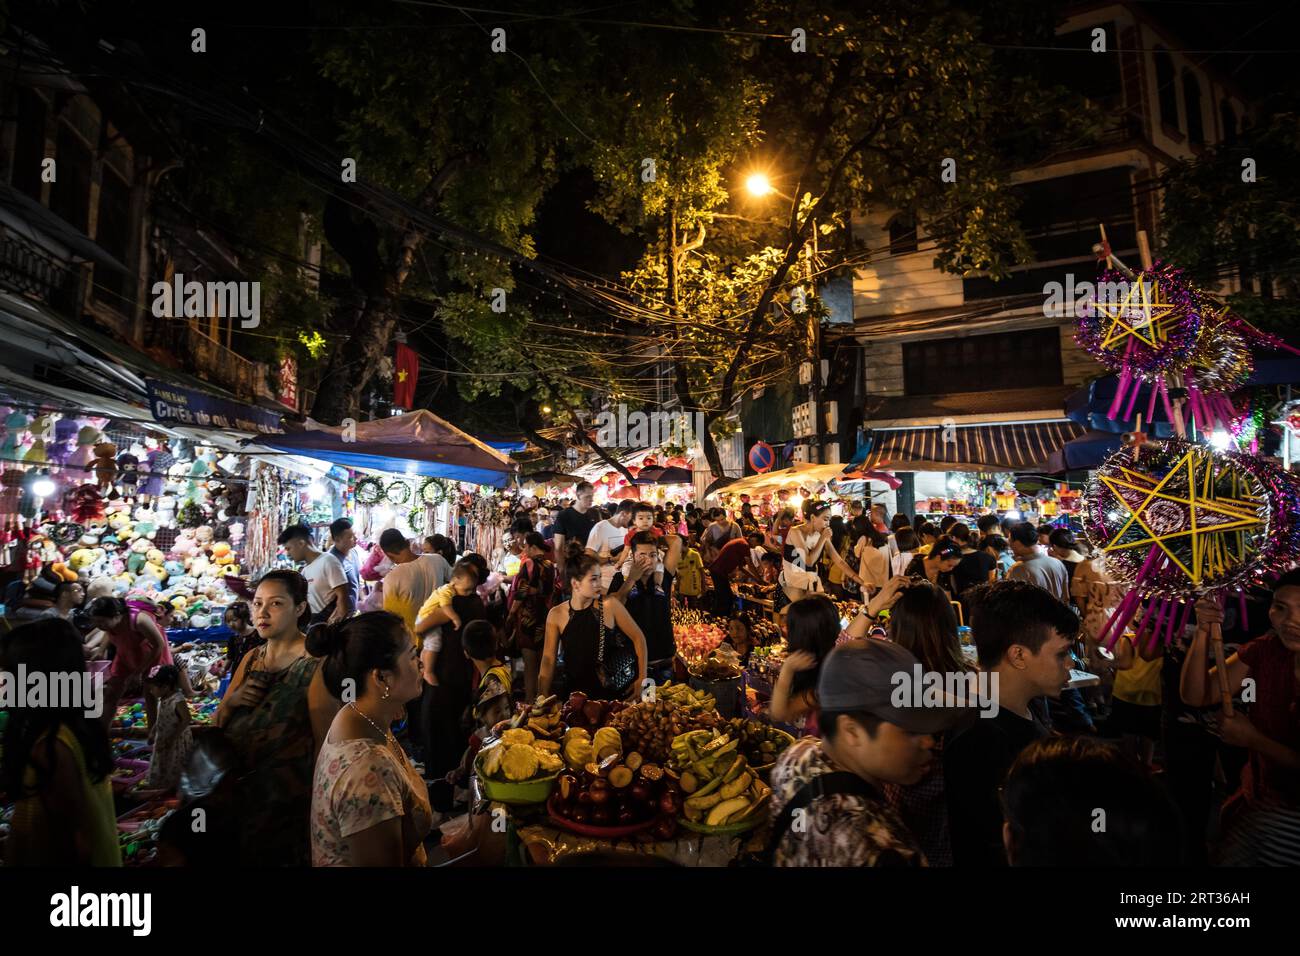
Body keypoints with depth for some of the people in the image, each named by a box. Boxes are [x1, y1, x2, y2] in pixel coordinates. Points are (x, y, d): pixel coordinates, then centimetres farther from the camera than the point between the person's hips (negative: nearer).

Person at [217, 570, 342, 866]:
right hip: (240, 790, 7)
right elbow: (217, 725, 10)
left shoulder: (315, 664, -18)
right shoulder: (251, 658, 5)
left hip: (290, 798, -7)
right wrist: (230, 702, -10)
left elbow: (326, 743, -17)